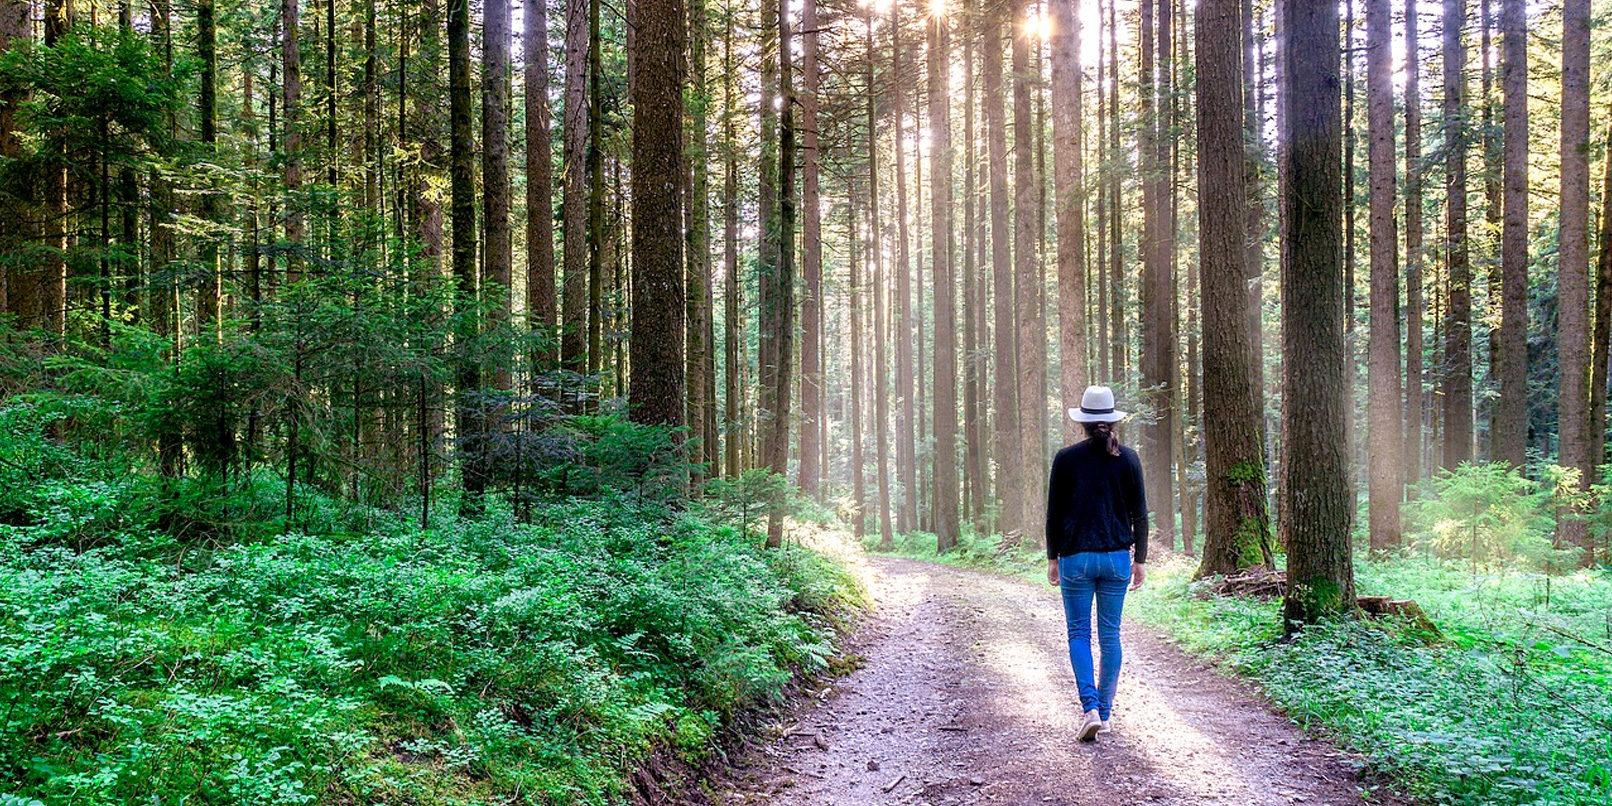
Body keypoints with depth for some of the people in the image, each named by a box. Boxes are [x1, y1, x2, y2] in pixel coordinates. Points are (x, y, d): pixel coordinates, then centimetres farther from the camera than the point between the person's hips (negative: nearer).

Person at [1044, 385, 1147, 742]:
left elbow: (1054, 513, -1)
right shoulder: (1128, 459, 0)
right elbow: (1140, 514, 2)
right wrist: (1140, 559, 11)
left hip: (1076, 558, -2)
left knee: (1079, 633, 6)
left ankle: (1091, 708, -10)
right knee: (1110, 634, 11)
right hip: (1117, 558, 2)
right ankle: (1105, 711, 17)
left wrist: (1053, 558, 8)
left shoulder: (1066, 459, -4)